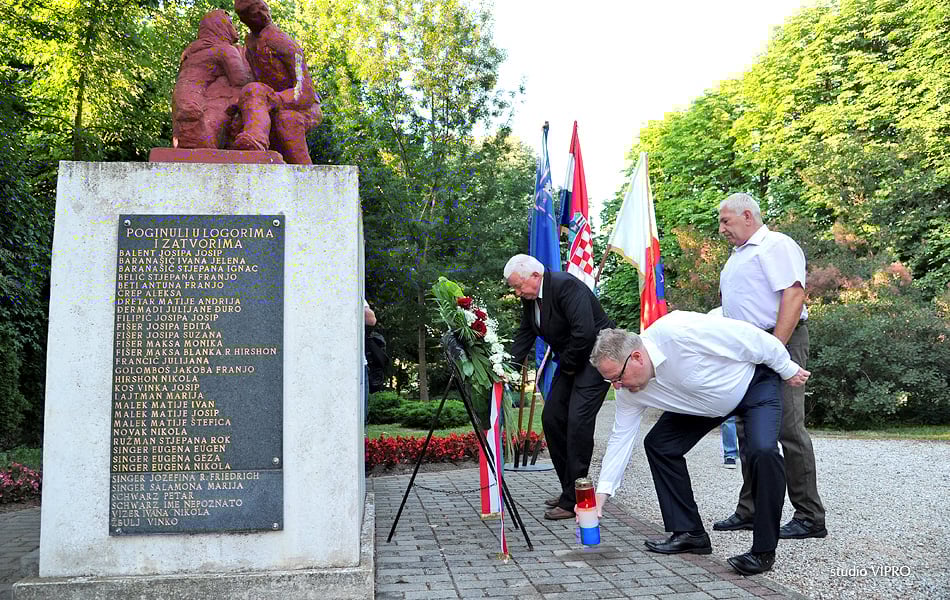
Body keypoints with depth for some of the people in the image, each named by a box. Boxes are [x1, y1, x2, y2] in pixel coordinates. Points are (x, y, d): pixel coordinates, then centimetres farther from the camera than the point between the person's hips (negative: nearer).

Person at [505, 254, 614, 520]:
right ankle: (569, 489, 19)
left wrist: (567, 364, -16)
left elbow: (584, 333, -31)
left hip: (595, 356, -10)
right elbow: (524, 335, 14)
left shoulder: (566, 286, -24)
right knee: (551, 417, 8)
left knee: (578, 421, -15)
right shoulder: (530, 298, 4)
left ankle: (573, 501, -8)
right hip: (571, 361, 10)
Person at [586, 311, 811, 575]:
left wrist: (788, 369, -14)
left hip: (755, 380, -7)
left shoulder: (679, 332, -39)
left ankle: (764, 551, -13)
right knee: (658, 444, -2)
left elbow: (752, 337, -28)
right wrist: (601, 494, -8)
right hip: (706, 403, 7)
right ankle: (689, 533, 8)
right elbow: (620, 437, -6)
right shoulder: (629, 389, -16)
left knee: (762, 450, -28)